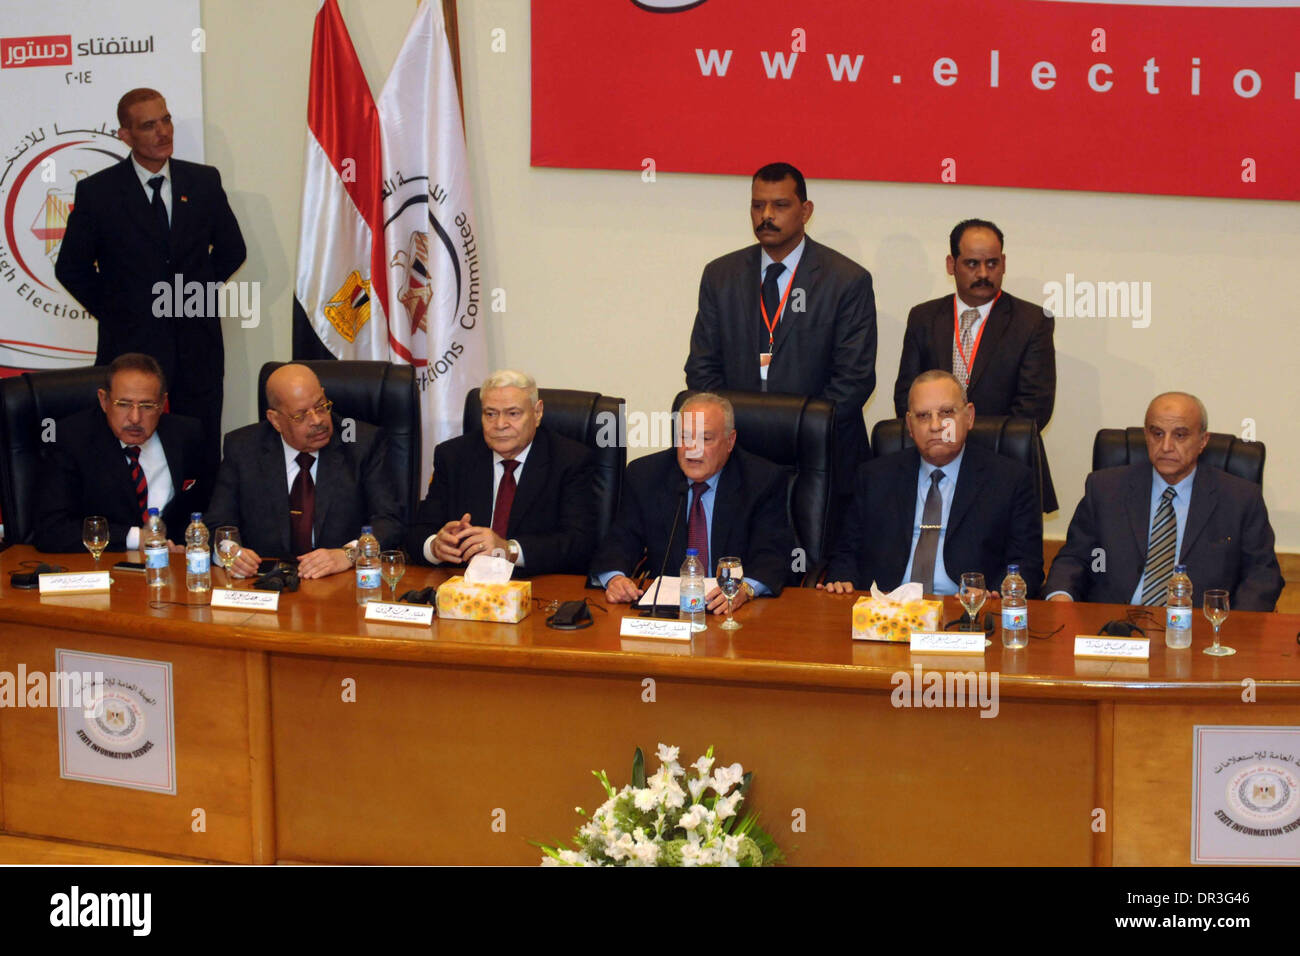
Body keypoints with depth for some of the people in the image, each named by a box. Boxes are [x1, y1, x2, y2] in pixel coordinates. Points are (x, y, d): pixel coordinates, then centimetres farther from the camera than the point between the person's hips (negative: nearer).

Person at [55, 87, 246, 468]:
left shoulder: (204, 182, 5)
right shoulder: (96, 191, -2)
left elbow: (231, 250, 16)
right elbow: (71, 268, 5)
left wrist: (195, 292, 8)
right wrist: (113, 312, 2)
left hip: (197, 349, 2)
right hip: (131, 349, -2)